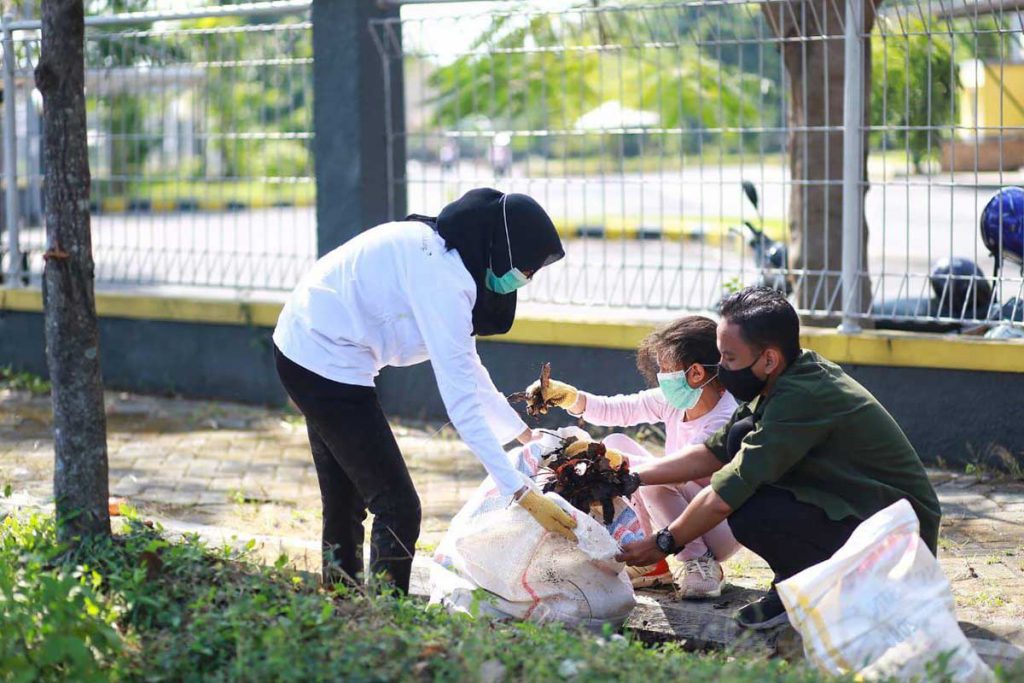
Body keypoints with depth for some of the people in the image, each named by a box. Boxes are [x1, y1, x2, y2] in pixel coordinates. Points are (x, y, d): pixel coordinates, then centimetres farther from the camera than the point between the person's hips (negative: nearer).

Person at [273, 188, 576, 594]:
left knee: (345, 503, 21)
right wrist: (521, 493, -27)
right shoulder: (442, 276, -25)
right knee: (398, 508, -7)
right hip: (327, 360, -11)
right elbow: (460, 398, -27)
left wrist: (525, 435, 16)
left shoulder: (438, 250, 4)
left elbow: (466, 365, 15)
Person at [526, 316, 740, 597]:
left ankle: (701, 564, -14)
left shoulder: (725, 418, -27)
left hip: (722, 528, -8)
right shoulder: (673, 401, -3)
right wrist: (568, 396, -18)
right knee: (615, 442, -1)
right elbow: (615, 410, -1)